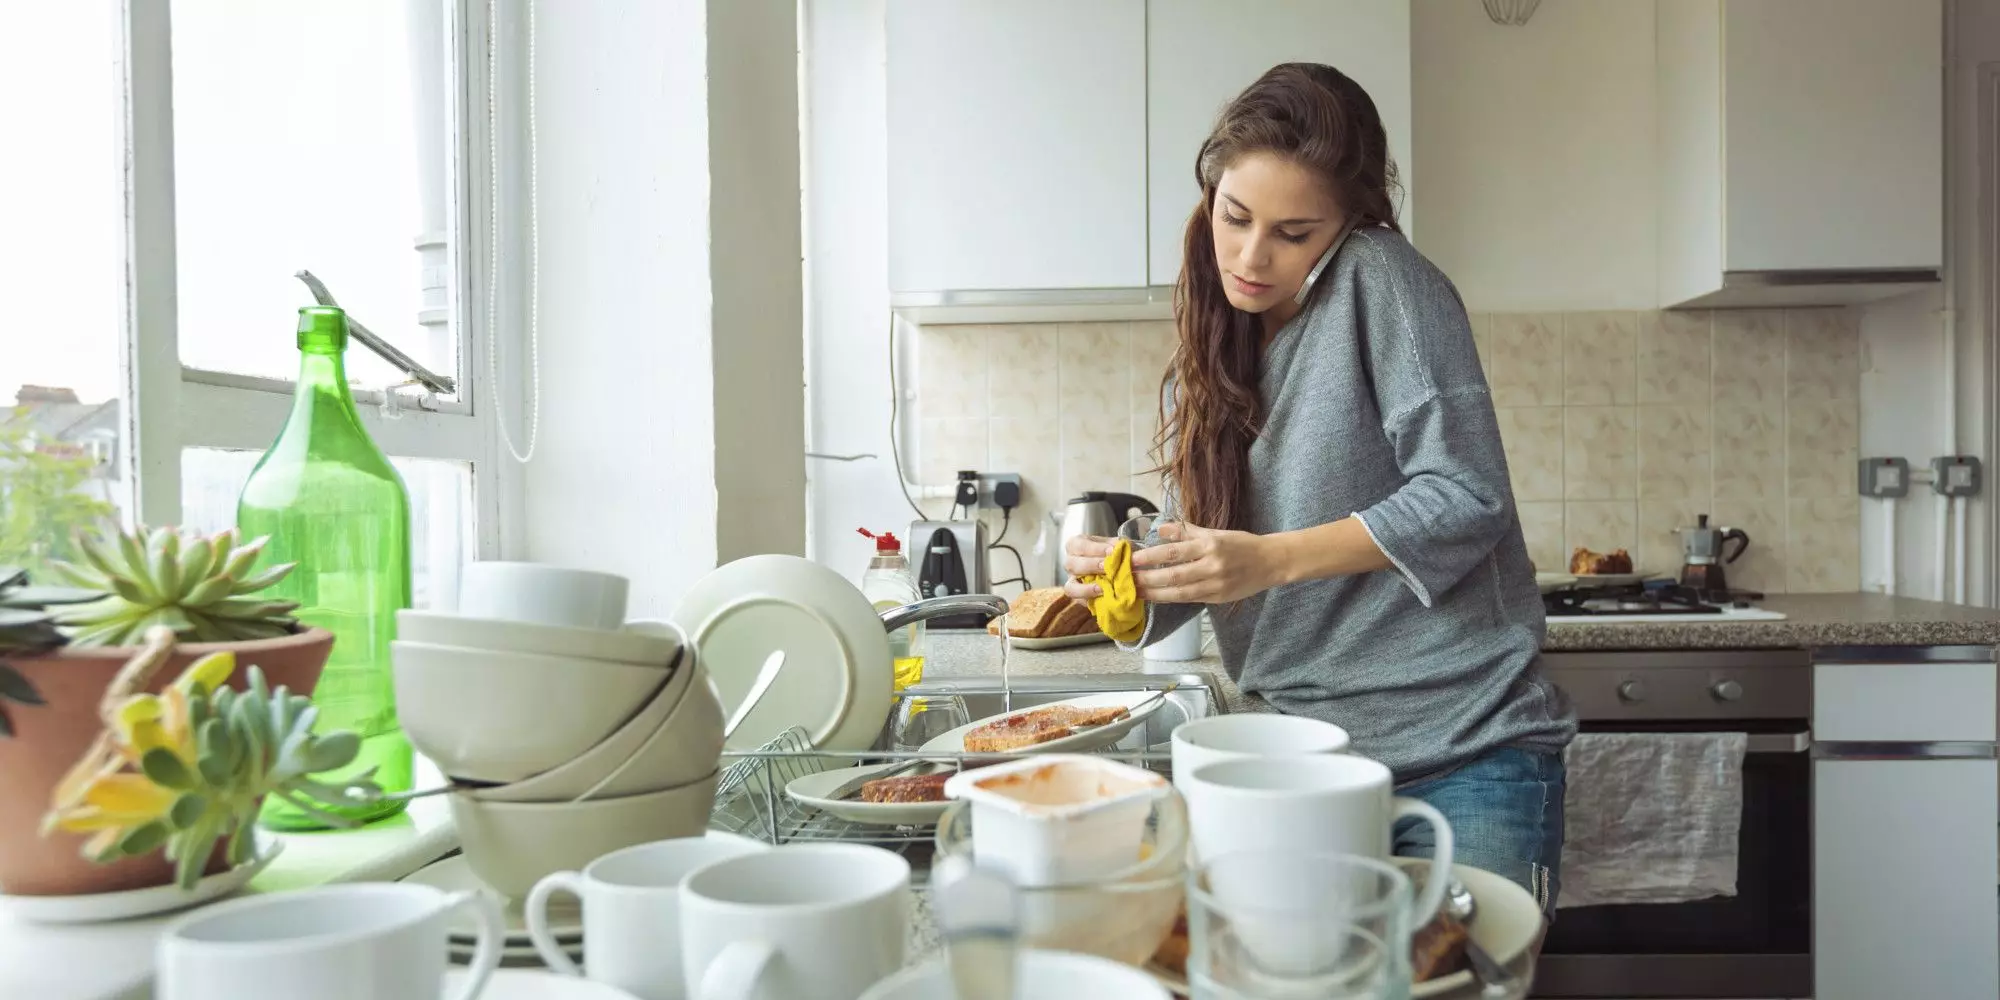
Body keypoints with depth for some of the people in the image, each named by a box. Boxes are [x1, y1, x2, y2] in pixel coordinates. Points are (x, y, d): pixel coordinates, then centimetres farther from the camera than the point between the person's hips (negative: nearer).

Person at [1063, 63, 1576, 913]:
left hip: (1462, 755, -5)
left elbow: (1466, 499, -16)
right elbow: (1195, 568, 7)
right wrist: (1129, 582, -14)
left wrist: (1270, 560, -23)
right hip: (1308, 757, 6)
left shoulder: (1380, 280, -9)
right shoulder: (1208, 361, 8)